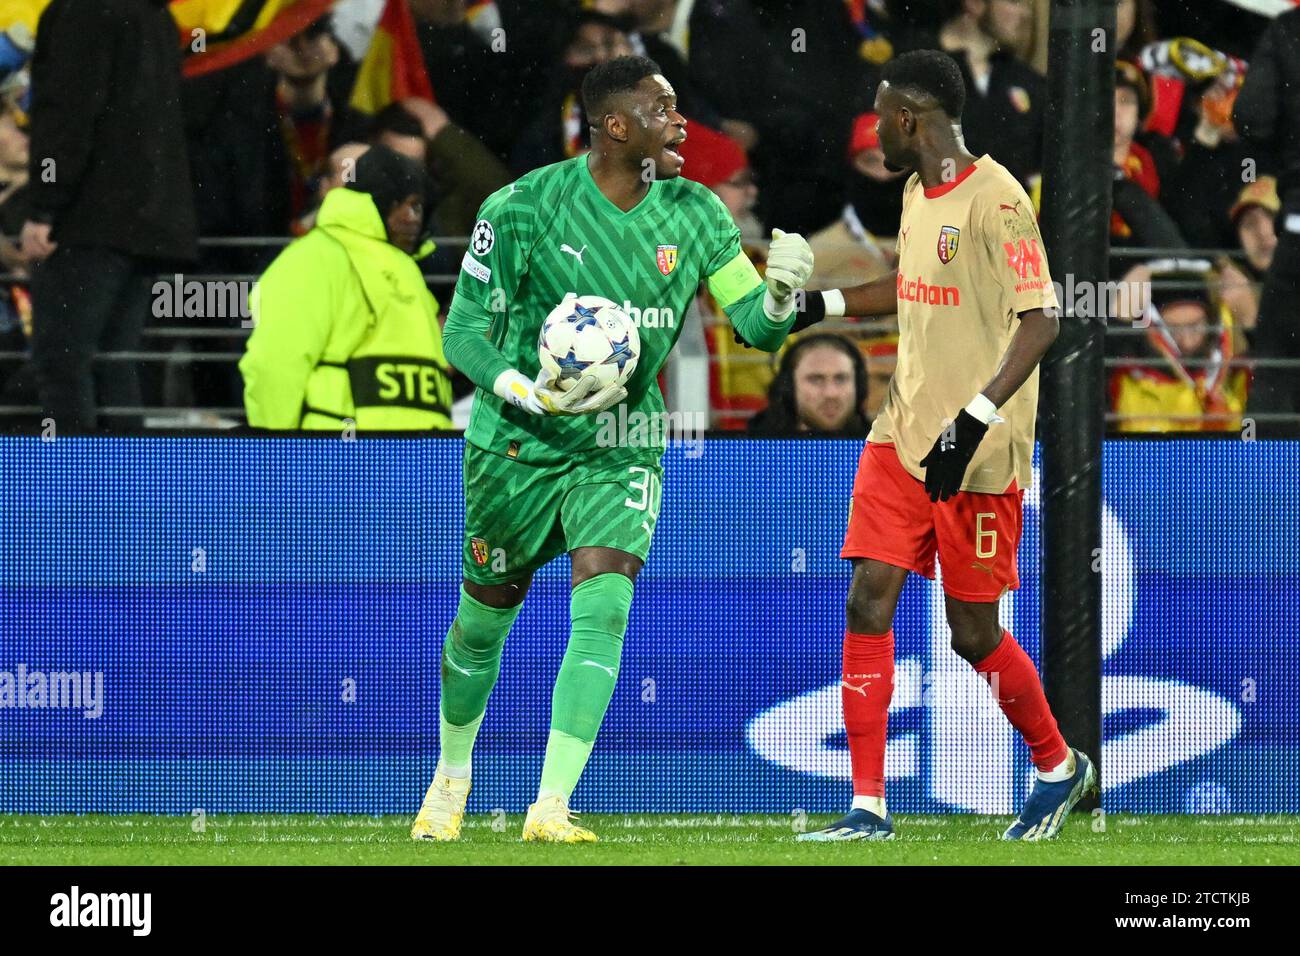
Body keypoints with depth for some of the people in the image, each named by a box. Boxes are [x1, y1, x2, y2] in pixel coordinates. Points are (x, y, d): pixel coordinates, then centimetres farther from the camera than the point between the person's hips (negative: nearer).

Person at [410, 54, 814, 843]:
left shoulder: (695, 214, -5)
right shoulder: (525, 208, -15)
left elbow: (757, 326, -3)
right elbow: (467, 329, -11)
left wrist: (782, 293, -27)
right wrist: (528, 395, -29)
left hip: (622, 450, 2)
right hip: (517, 446, -2)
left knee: (603, 603, -20)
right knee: (483, 621, 10)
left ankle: (551, 809, -20)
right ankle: (452, 780, 37)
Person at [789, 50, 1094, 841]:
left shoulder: (995, 197, -16)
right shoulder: (917, 194, 11)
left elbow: (1041, 319, -20)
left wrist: (974, 419, -27)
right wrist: (819, 304, 29)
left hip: (980, 452, -8)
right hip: (902, 439, 8)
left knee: (974, 632, 1)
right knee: (869, 603, -4)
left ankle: (1061, 767, 27)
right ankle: (869, 809, -2)